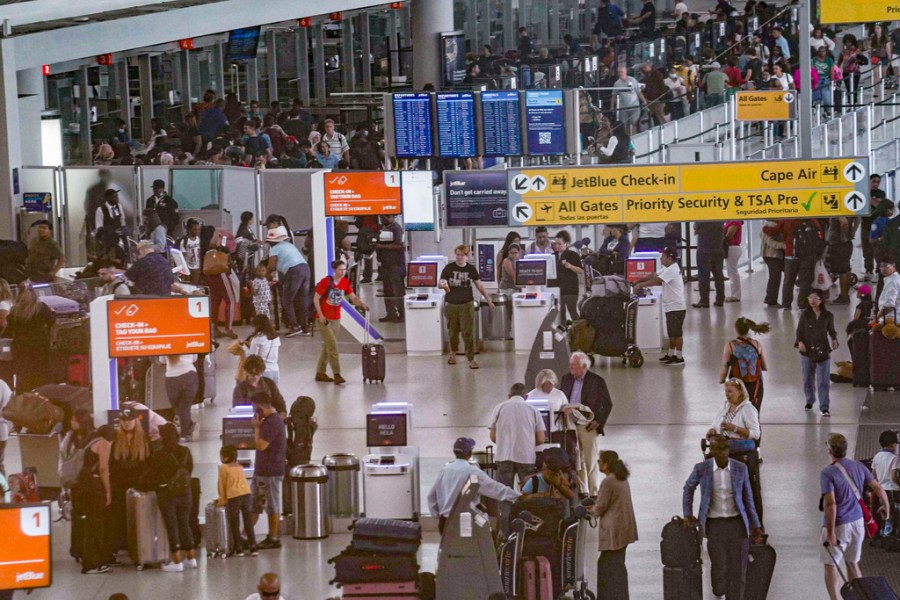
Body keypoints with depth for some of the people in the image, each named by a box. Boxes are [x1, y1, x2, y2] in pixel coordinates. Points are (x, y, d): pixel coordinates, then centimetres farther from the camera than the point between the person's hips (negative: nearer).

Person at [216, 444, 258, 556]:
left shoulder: (223, 468, 1)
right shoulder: (240, 467, 19)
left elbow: (221, 484, 3)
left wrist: (222, 499, 15)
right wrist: (224, 498, 35)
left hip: (233, 497, -5)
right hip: (247, 494, 5)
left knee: (234, 525, 5)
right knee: (249, 523, 11)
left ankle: (239, 549, 4)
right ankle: (253, 547, 11)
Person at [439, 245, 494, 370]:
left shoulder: (471, 269, 2)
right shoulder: (449, 268, -1)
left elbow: (479, 286, 11)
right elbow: (441, 282, -3)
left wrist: (489, 300, 12)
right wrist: (443, 285, -27)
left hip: (467, 304, 0)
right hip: (452, 304, 0)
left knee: (468, 332, -7)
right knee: (453, 331, 13)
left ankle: (471, 359, -5)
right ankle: (453, 353, 38)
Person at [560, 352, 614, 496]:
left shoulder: (597, 381, -5)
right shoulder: (566, 379, 9)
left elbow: (607, 404, -2)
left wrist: (599, 421, -9)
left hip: (587, 426, -5)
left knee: (590, 461, -2)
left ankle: (594, 493, 3)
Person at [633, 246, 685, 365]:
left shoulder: (671, 270, -19)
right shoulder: (667, 269, 13)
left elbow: (656, 281, -24)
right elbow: (654, 275, 15)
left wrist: (640, 285, -16)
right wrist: (640, 280, 6)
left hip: (676, 307, -10)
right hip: (670, 306, 10)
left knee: (677, 333, -4)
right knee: (671, 333, 17)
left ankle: (679, 358, 1)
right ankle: (671, 354, 26)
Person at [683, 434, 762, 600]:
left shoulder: (740, 468, -4)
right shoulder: (702, 468, -7)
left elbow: (748, 498, 5)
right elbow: (689, 488, 12)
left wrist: (755, 525, 6)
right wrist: (688, 514, 6)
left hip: (737, 522, 1)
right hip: (714, 524, -1)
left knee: (738, 569, -3)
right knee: (719, 566, 0)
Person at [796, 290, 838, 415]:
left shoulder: (828, 316, 1)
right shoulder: (805, 315, 2)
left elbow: (831, 330, 10)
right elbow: (799, 330, 4)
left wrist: (834, 340, -9)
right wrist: (800, 341, -13)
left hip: (823, 351, -2)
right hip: (807, 350, 2)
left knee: (823, 381, -6)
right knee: (808, 378, 13)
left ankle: (824, 407, -4)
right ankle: (810, 400, 35)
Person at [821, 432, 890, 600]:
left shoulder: (827, 473, -18)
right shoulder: (858, 467, 0)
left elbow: (830, 504, -25)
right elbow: (878, 488, 2)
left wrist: (831, 532, -20)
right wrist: (885, 507, 22)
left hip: (838, 525, -6)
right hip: (857, 523, 6)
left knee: (830, 566, 5)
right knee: (853, 564, 19)